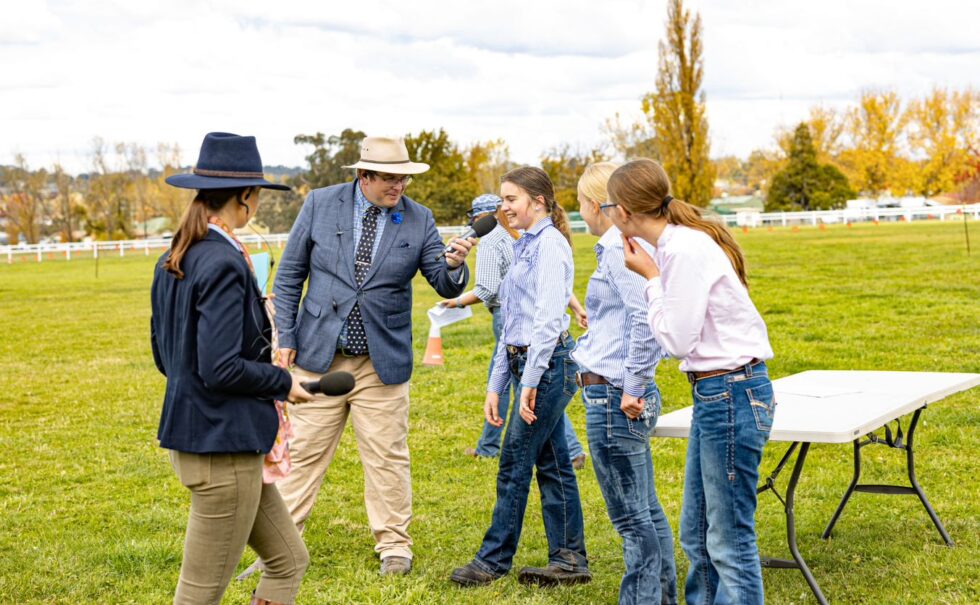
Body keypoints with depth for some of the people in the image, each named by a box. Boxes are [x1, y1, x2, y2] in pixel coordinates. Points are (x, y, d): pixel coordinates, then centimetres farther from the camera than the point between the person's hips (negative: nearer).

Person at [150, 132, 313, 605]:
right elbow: (221, 368, -25)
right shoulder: (224, 265, -20)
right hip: (222, 445, -10)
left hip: (190, 435, 10)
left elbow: (164, 355, 17)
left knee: (289, 561, 19)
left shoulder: (172, 261, 9)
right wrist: (283, 382, -9)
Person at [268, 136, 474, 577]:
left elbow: (447, 287, -1)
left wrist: (455, 264, -24)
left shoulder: (418, 219, -2)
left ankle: (394, 545, 22)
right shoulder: (321, 203, -3)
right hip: (319, 356, 0)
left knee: (387, 458, 8)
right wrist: (286, 338, -1)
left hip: (383, 359, 0)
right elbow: (290, 274, 3)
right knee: (302, 452, 7)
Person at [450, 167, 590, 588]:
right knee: (552, 465, 10)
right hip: (527, 364, 9)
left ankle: (494, 560, 7)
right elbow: (511, 326, 20)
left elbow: (549, 317, -18)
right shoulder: (526, 247, 19)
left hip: (548, 365, -9)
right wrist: (495, 386, 18)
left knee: (514, 465, -2)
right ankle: (569, 560, 15)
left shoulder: (549, 243, -10)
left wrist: (529, 382, -21)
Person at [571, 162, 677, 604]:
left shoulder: (619, 249, -15)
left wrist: (634, 388, -20)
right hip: (617, 396, 10)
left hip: (613, 398, -10)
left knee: (632, 517, -4)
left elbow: (646, 317, -25)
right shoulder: (621, 245, 13)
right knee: (647, 511, 17)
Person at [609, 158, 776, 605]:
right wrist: (653, 276, 5)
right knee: (696, 535, 17)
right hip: (715, 395, 10)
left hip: (732, 396, -10)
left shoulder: (686, 250, -18)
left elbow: (677, 340, -17)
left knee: (729, 540, -3)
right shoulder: (679, 242, 10)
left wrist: (650, 278, -9)